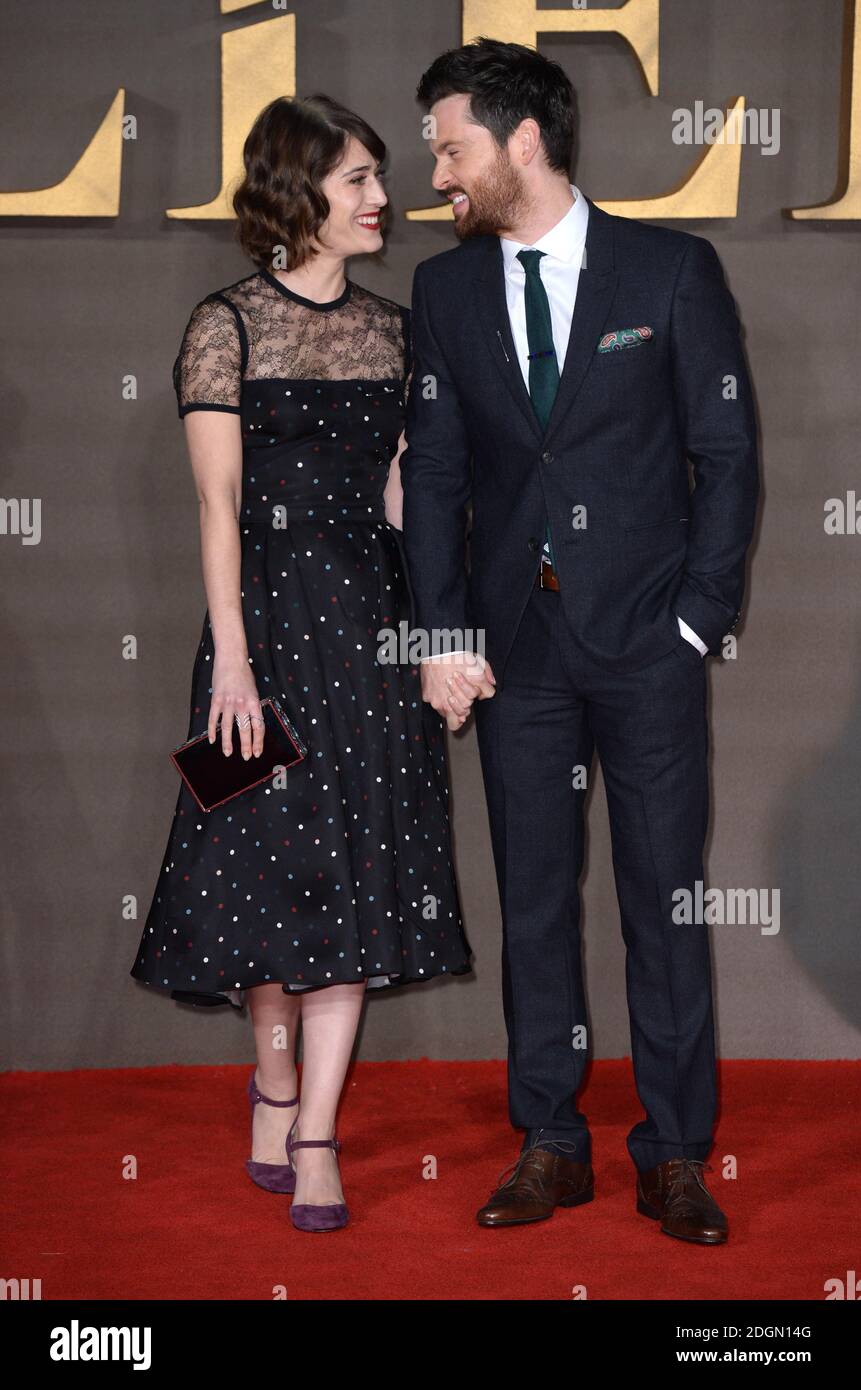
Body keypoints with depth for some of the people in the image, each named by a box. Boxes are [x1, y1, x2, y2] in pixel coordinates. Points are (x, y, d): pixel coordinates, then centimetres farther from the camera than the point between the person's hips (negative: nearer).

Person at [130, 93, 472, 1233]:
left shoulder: (392, 329, 12)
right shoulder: (228, 325, -1)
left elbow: (401, 490, 11)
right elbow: (218, 503, -6)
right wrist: (230, 658, -13)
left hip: (376, 618, 4)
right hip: (271, 612, -3)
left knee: (359, 868, -1)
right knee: (269, 857, 3)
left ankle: (313, 1135, 4)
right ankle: (277, 1080, 27)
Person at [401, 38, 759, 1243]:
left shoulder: (673, 269, -1)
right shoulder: (446, 287, 8)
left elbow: (727, 454, 0)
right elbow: (434, 471, 8)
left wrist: (700, 617, -6)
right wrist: (441, 636, 1)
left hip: (647, 642, -3)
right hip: (516, 641, 3)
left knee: (667, 896, 2)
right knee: (533, 897, 8)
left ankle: (675, 1156, 12)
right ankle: (551, 1145, 19)